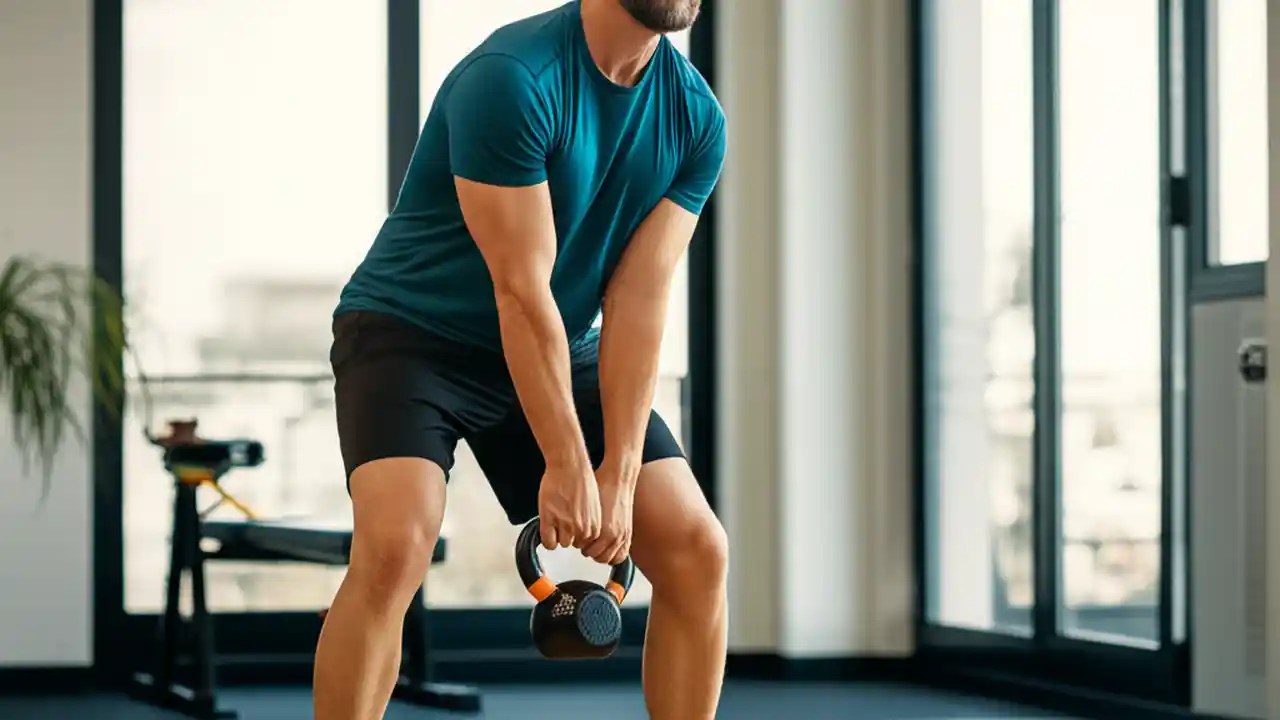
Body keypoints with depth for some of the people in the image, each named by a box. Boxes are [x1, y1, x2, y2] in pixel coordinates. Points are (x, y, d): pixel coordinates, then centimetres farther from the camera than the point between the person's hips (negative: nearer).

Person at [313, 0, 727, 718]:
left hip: (562, 348, 6)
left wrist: (620, 477, -16)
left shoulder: (697, 118, -7)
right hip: (413, 335, -6)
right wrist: (566, 466, -25)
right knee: (395, 547, -29)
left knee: (698, 552, -4)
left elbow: (639, 301, -9)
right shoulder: (514, 78, -25)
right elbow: (522, 290, -25)